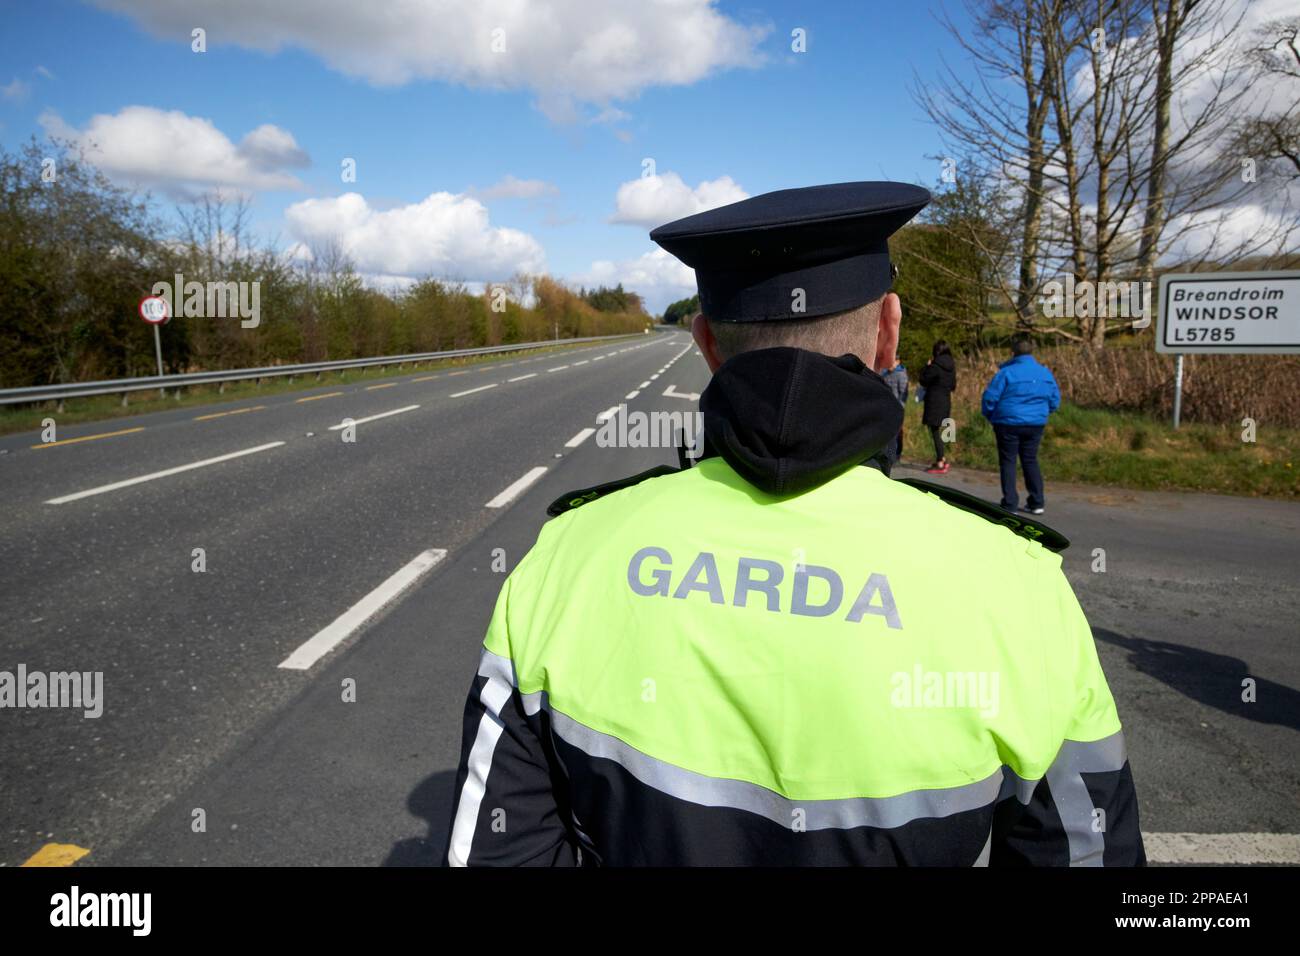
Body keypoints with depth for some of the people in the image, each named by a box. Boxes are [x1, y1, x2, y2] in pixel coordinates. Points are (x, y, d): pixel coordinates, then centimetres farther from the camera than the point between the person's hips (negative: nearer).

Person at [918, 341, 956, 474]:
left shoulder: (935, 366, -16)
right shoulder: (951, 367, 7)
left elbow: (923, 380, -6)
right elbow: (953, 385, 14)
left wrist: (927, 366, 1)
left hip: (934, 402, -8)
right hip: (946, 401, 8)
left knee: (935, 432, -3)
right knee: (937, 432, 19)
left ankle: (940, 464, -3)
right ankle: (941, 459, 23)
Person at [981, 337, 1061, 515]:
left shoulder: (1006, 372, -12)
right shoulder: (1045, 373, 4)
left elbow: (990, 397, -13)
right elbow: (1055, 401, 8)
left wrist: (990, 417, 4)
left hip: (1008, 423, -4)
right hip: (1035, 424, 5)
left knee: (1008, 462, 4)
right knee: (1030, 460, 15)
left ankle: (1009, 504, 2)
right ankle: (1037, 503, 16)